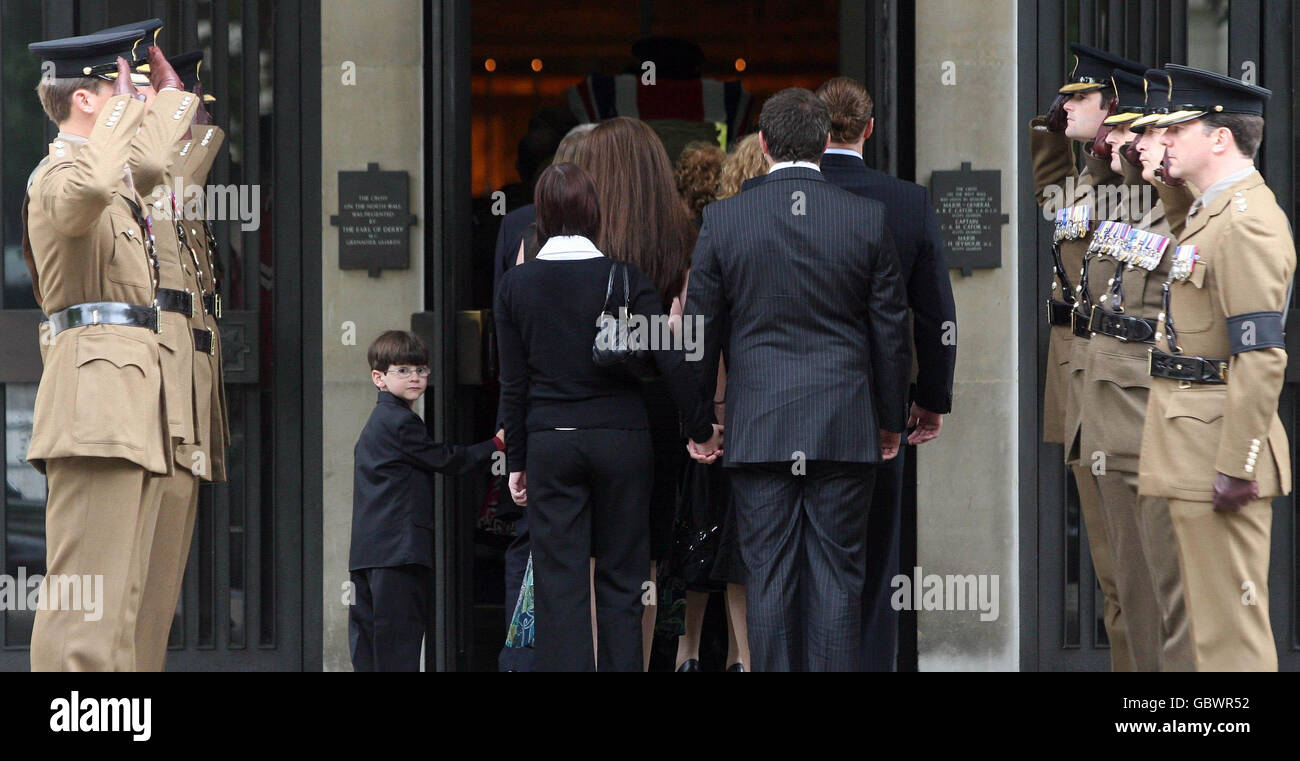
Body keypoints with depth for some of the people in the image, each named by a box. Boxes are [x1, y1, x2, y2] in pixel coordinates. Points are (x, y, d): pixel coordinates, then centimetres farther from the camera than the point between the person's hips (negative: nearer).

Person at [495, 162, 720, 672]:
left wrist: (516, 461, 8)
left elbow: (513, 384, 2)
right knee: (620, 579, 8)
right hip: (620, 438, -1)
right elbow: (672, 362, -10)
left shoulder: (515, 285, -1)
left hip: (549, 443, 1)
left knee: (559, 582, 3)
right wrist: (702, 429, 1)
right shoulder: (624, 279, -6)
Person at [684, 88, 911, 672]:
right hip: (846, 427, 0)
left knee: (768, 580, 4)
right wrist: (891, 419, 16)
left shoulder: (723, 218, -4)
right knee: (836, 580, 3)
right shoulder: (867, 218, -2)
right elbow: (891, 330, 4)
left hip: (757, 427, 0)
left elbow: (700, 332, 2)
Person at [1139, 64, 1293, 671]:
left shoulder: (1248, 224, -17)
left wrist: (1235, 467, -24)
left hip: (1219, 447, -11)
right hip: (1193, 447, 11)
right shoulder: (1213, 212, 16)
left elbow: (1262, 357, -23)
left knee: (1230, 623, -6)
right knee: (1212, 617, 15)